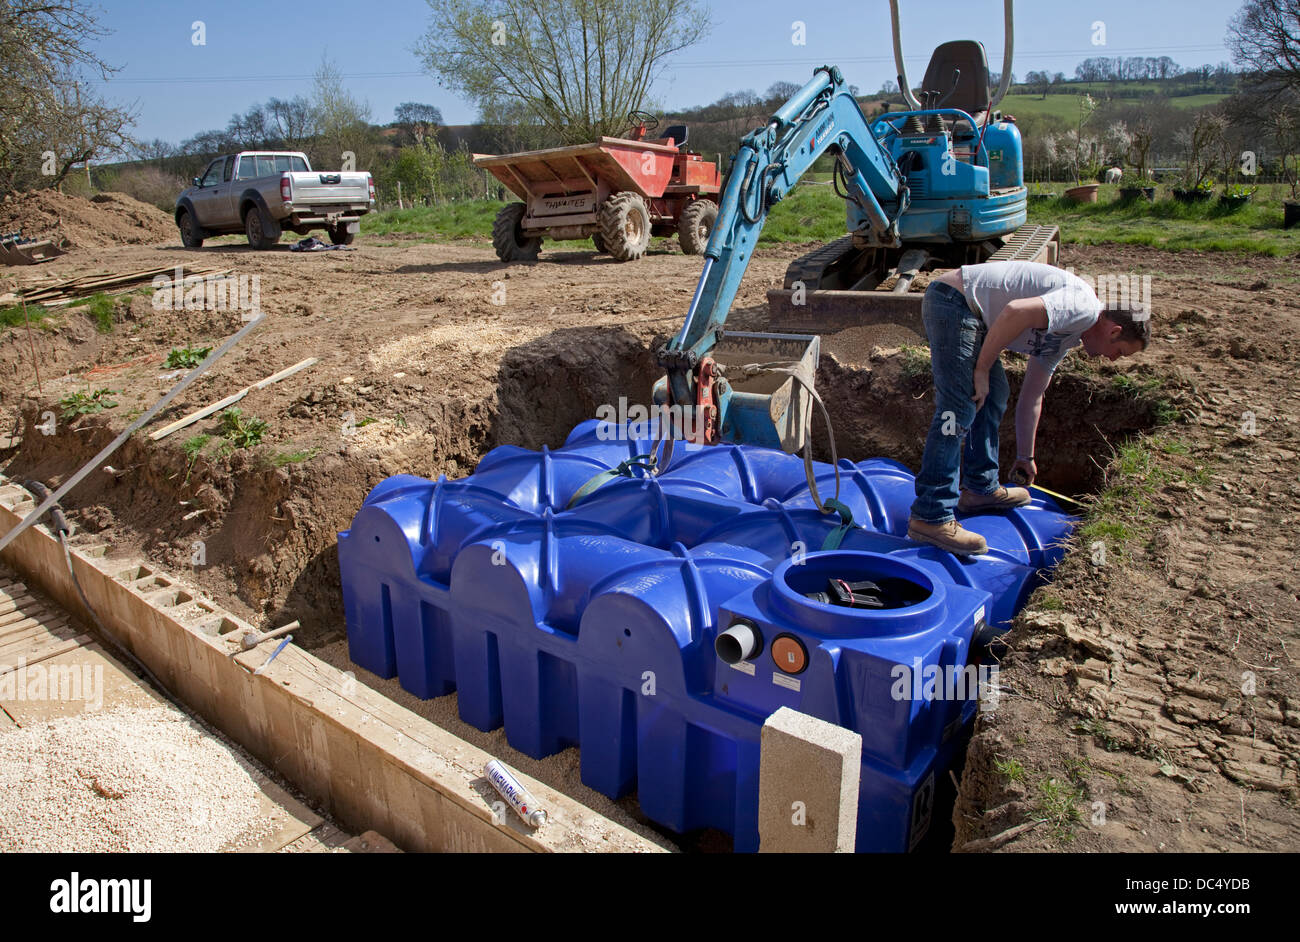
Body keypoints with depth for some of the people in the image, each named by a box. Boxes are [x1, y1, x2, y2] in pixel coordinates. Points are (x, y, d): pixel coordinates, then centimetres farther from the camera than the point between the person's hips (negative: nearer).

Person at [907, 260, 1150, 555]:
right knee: (958, 411, -15)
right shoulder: (1083, 305, -9)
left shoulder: (1064, 338, 21)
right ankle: (930, 517, -15)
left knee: (993, 396, 18)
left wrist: (1025, 456, 34)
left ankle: (979, 489, 28)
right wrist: (982, 370, -15)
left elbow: (1031, 398, 29)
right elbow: (1016, 311, -24)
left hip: (968, 312, 11)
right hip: (953, 300, -11)